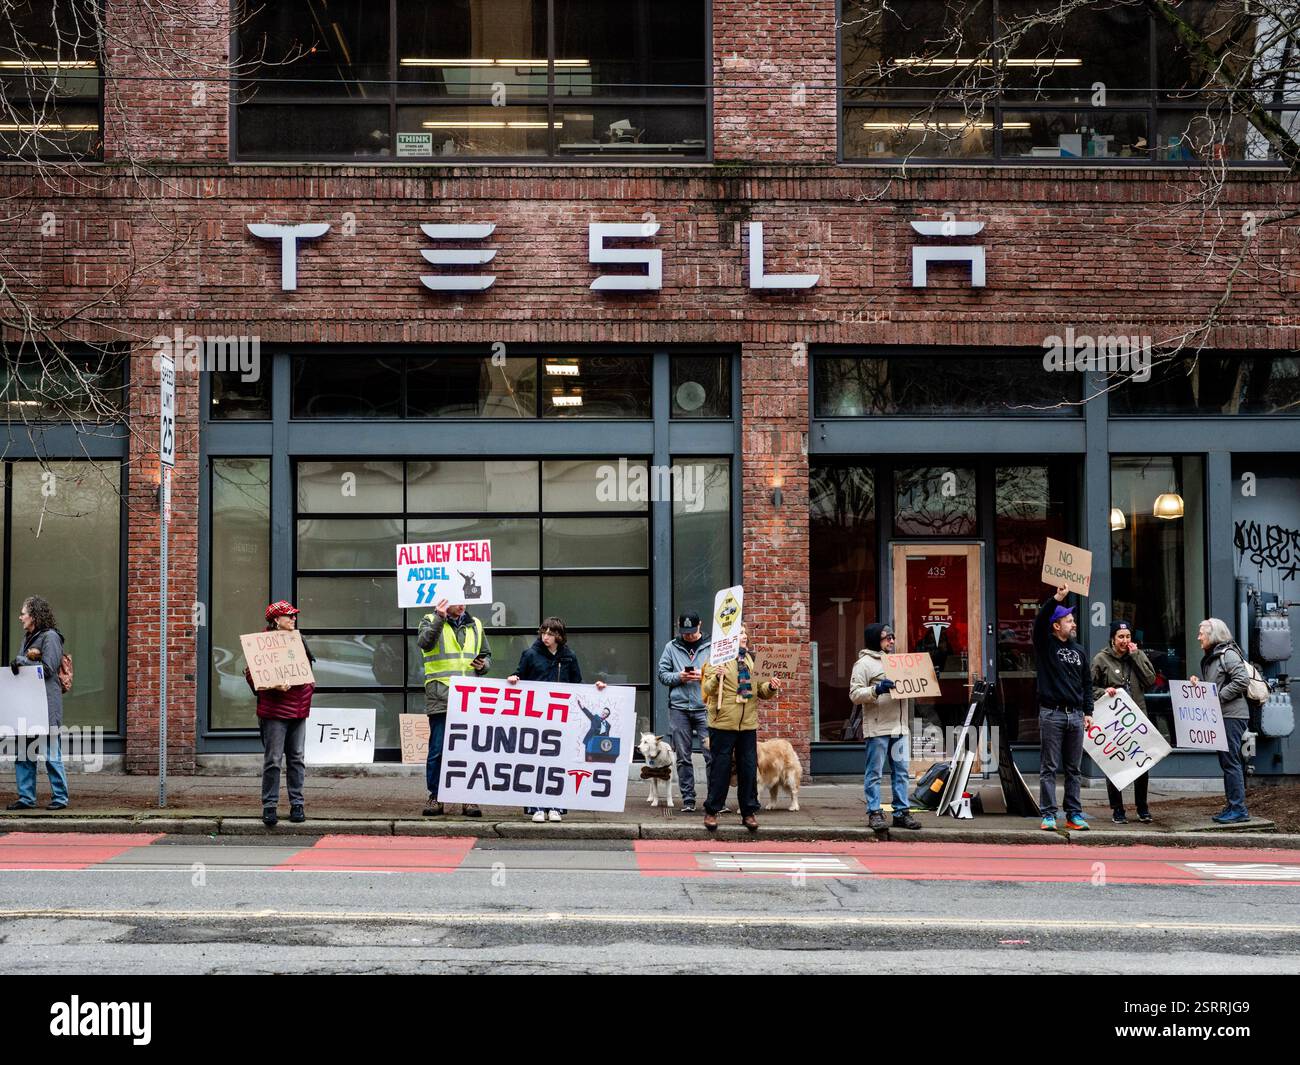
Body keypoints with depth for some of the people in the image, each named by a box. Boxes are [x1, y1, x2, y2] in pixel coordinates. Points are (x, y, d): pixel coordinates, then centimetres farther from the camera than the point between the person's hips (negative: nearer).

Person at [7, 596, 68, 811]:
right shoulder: (28, 637, 18)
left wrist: (23, 662, -12)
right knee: (23, 753, 7)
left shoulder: (50, 637, -7)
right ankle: (26, 797, 12)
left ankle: (60, 797, 4)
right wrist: (17, 663, 3)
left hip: (47, 704, -8)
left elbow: (48, 669, -13)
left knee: (51, 753, -3)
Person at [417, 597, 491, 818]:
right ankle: (435, 797, 9)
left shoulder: (475, 625, 17)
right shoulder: (430, 621, 5)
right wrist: (439, 618, -24)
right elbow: (425, 642, -16)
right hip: (440, 697, -3)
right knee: (438, 750, -1)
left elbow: (487, 655, 26)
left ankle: (469, 799, 10)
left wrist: (483, 665, 5)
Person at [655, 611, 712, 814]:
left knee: (712, 753, -7)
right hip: (679, 707, 2)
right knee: (683, 757, 5)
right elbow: (662, 674, 10)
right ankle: (688, 799, 12)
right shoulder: (671, 647, 10)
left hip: (705, 708, -2)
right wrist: (679, 677, -7)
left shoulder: (711, 646, 4)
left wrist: (704, 676, -13)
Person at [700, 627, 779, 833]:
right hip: (723, 723, -5)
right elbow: (708, 689, -8)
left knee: (749, 768, 7)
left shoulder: (752, 659, 14)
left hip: (748, 723, 5)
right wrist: (716, 678, -28)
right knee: (720, 767, 0)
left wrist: (770, 687, -1)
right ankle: (711, 811, 10)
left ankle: (748, 812, 16)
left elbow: (760, 690, 21)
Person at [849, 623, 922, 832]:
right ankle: (874, 813, 1)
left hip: (900, 727, 7)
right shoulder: (864, 663, -2)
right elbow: (855, 694, -9)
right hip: (877, 728, -7)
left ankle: (902, 812, 11)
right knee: (874, 772, -2)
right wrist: (877, 689, -23)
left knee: (901, 771, 6)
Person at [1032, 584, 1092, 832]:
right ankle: (1048, 814, -1)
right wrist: (1057, 597, -24)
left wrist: (1087, 712, 10)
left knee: (1074, 769, 8)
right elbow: (1040, 620, -17)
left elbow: (1086, 684, 18)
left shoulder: (1079, 652, 15)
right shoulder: (1045, 645, 1)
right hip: (1051, 714, -5)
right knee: (1049, 768, -3)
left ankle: (1074, 814, 12)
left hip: (1075, 715, 5)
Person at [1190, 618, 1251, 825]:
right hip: (1220, 716, 10)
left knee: (1231, 761, -9)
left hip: (1232, 715, -10)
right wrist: (1198, 685, 4)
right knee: (1226, 762, 11)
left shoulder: (1228, 654, -10)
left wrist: (1218, 697, -18)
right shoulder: (1210, 658, 19)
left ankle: (1238, 809, -6)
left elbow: (1242, 680, -19)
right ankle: (1231, 806, 16)